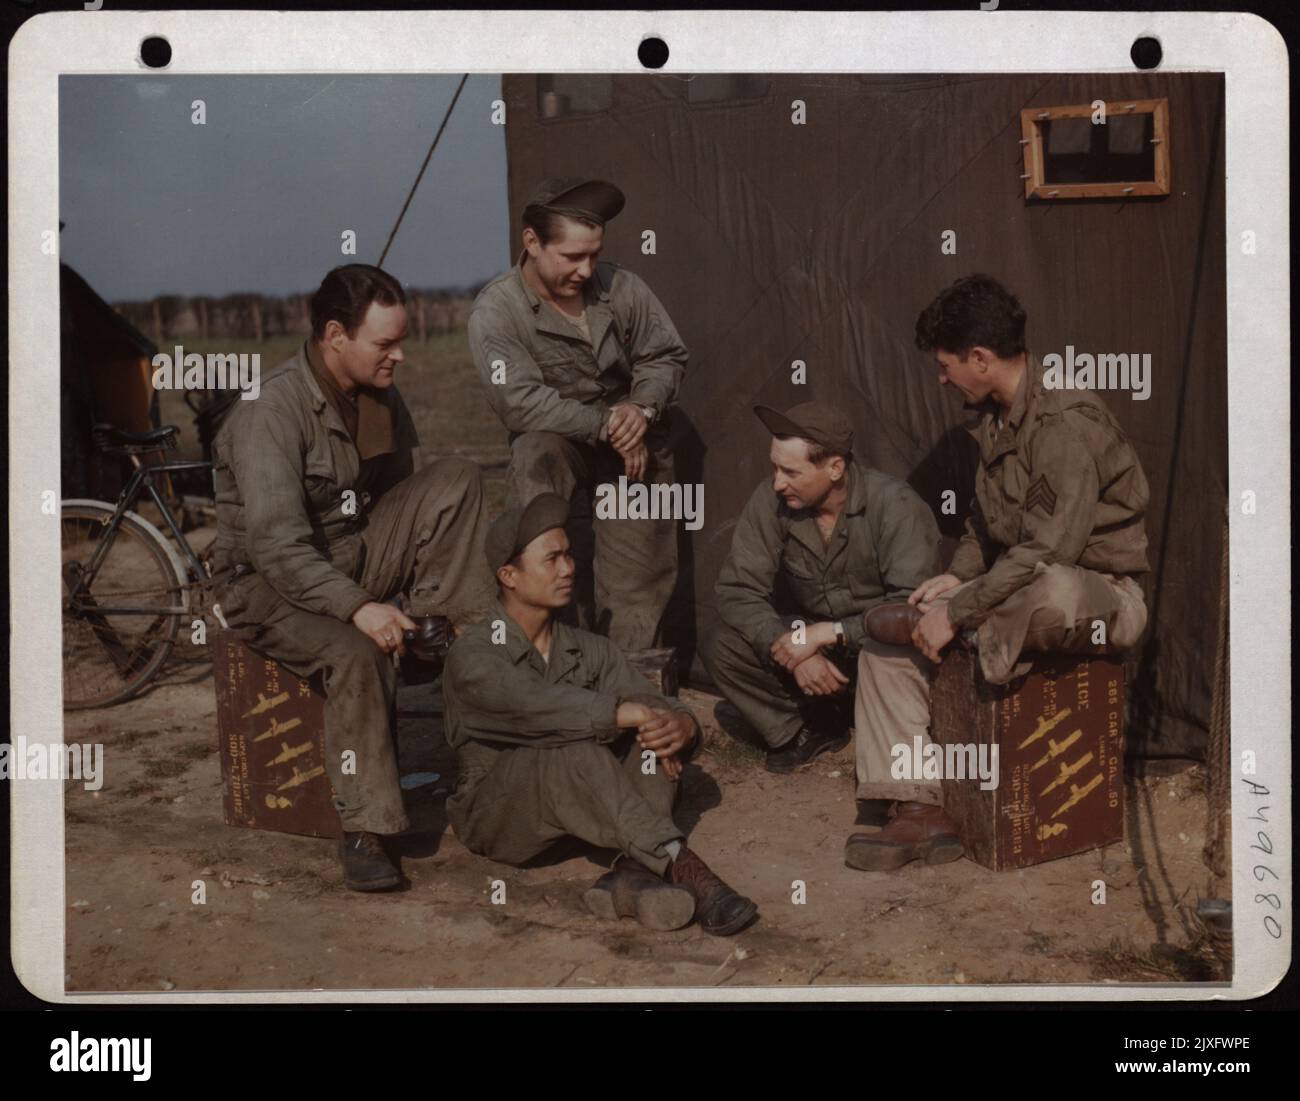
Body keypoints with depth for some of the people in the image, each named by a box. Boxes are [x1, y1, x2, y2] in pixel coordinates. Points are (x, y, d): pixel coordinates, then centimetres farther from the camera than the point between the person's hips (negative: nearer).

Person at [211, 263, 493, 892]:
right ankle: (362, 832, -25)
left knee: (457, 480, -13)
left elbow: (408, 501, 12)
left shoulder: (380, 396, 2)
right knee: (355, 652, -36)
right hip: (267, 580, -6)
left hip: (355, 556, 7)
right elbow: (276, 543, -30)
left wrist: (424, 596, 0)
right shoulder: (272, 410, -22)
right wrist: (358, 607, -37)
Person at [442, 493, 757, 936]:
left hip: (578, 805, 6)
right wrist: (635, 713, -35)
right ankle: (680, 867, -43)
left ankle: (635, 870, -37)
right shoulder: (472, 656, -13)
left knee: (654, 732, -17)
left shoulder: (589, 651, 7)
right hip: (494, 812, -6)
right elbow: (538, 707, -31)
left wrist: (681, 726, -27)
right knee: (580, 753, -36)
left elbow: (660, 706, -2)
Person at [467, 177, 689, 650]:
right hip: (558, 447, -3)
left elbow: (666, 356, 6)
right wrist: (607, 426, -22)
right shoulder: (496, 309, -15)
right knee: (534, 453, -36)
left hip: (634, 446, 3)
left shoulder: (621, 288, -4)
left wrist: (641, 407, -16)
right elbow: (519, 401, -24)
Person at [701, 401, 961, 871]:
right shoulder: (771, 503, -14)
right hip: (809, 642, 5)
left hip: (875, 641, -4)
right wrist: (792, 647, -30)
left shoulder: (893, 505, -25)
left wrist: (829, 632, -32)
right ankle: (810, 731, 2)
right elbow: (737, 590, -15)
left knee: (890, 648, -39)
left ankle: (903, 799, -48)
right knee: (721, 645, -17)